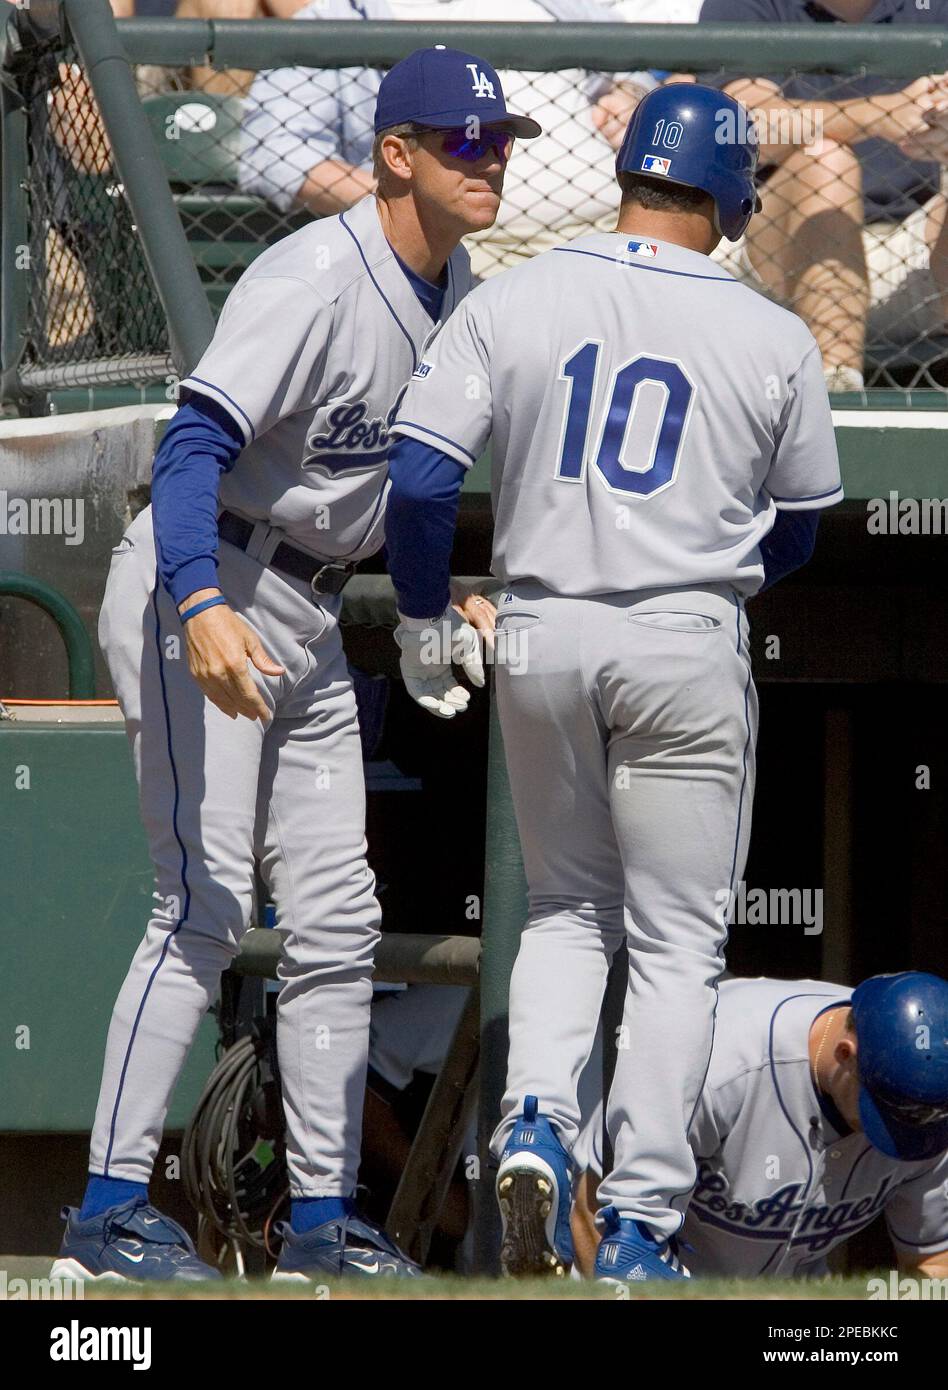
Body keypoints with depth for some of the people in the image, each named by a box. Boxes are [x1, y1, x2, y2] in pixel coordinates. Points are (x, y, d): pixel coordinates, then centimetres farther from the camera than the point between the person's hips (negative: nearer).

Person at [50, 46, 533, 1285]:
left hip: (310, 620, 9)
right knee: (206, 904, -16)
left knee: (336, 920, 7)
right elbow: (195, 444, -31)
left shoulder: (454, 287, 7)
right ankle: (109, 1208, -15)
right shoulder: (318, 281, -21)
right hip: (201, 591, -9)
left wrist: (436, 599, 14)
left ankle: (323, 1220, 12)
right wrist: (202, 609, -44)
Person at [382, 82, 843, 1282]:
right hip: (687, 643, -2)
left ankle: (535, 1116, -5)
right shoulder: (774, 340, -2)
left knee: (565, 902, 20)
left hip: (539, 636, 2)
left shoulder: (511, 303, -2)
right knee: (676, 940, 7)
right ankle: (639, 1223, 1)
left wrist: (419, 617, 8)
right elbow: (797, 533, 9)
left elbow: (418, 475, -7)